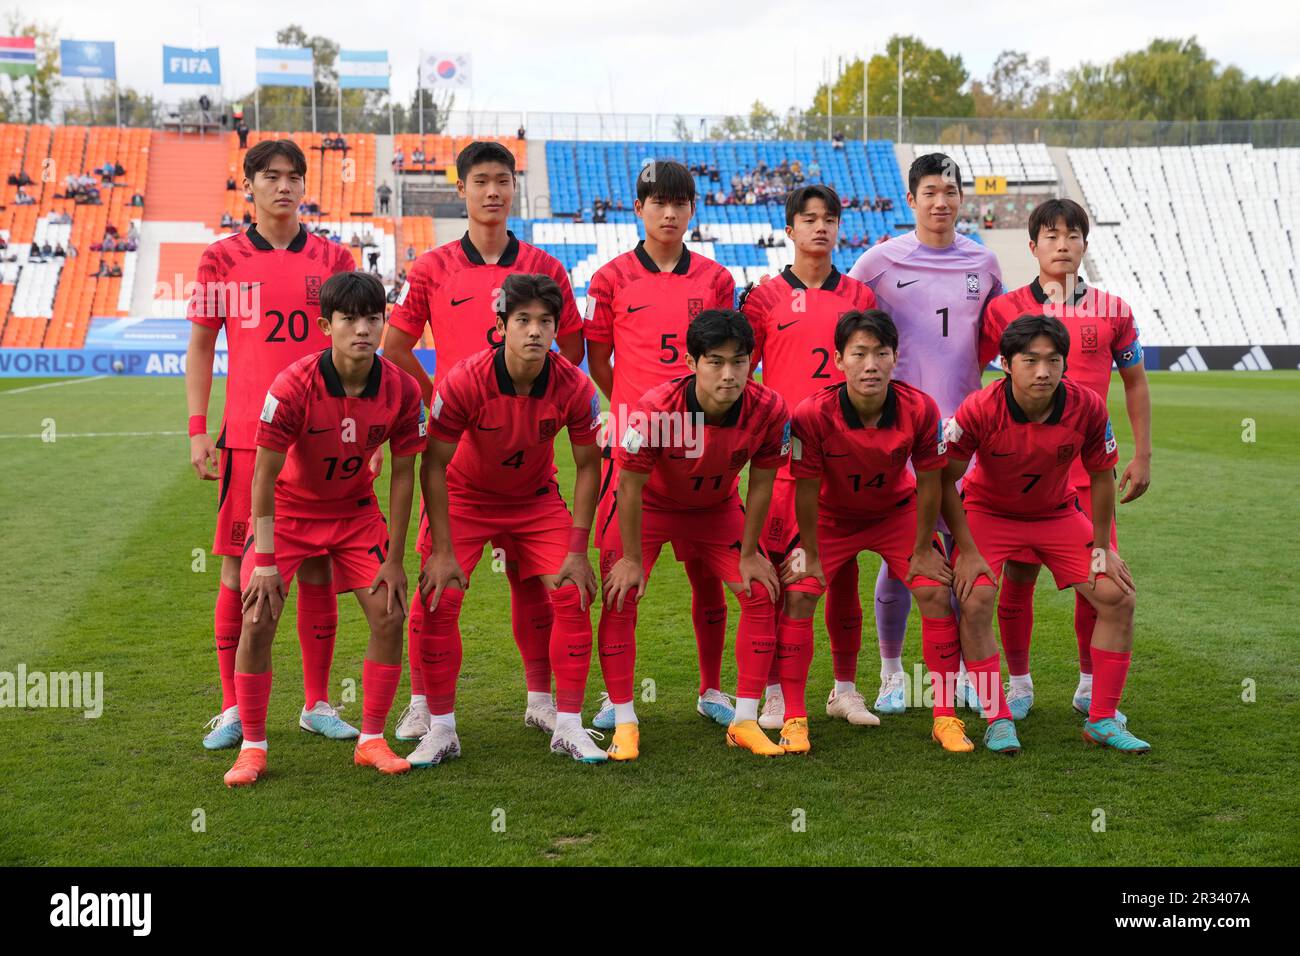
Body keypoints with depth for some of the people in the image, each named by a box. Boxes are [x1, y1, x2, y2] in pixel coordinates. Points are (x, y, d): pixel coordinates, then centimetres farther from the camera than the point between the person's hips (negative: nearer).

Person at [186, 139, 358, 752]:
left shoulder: (332, 258, 8)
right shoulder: (222, 258, 5)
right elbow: (200, 346, 8)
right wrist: (197, 430, 1)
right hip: (246, 437, -1)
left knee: (318, 568, 5)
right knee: (240, 571, 0)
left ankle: (317, 704, 16)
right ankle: (233, 709, 11)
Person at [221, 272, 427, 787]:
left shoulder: (402, 389, -19)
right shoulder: (293, 386, -28)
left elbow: (403, 473, -8)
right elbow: (264, 476, -22)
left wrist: (394, 559, -8)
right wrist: (265, 560, -25)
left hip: (356, 511, 3)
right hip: (288, 510, -2)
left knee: (390, 616, -7)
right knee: (258, 621, -13)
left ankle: (371, 740, 9)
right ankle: (253, 747, 2)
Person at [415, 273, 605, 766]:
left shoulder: (573, 386, -21)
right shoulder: (464, 381, -27)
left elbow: (587, 465, -9)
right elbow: (434, 466, -19)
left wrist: (577, 549, -13)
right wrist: (442, 551, -21)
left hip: (537, 499, 2)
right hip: (465, 497, -2)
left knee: (572, 595, -11)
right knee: (439, 599, -13)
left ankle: (568, 726, 1)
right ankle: (442, 730, 1)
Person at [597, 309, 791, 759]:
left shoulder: (769, 409, -29)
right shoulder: (656, 408, -37)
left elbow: (760, 484, -13)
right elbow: (631, 486, -24)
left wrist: (749, 554, -6)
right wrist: (633, 559, -16)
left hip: (717, 508, 3)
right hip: (648, 504, -2)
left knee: (761, 594, -7)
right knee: (620, 599, -14)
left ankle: (744, 721, 4)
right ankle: (624, 724, -2)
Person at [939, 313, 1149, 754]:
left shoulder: (1087, 407, -22)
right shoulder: (979, 410, -29)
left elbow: (1101, 476, -6)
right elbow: (944, 480, -18)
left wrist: (1101, 549, -3)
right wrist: (967, 551, -19)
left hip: (1059, 512, 3)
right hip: (987, 511, -2)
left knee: (1118, 598, -8)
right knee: (974, 602, -24)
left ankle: (1102, 719, 5)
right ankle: (998, 720, -7)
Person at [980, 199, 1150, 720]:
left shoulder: (1112, 310, 4)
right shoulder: (1005, 309, 0)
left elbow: (1135, 384, 12)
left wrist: (1142, 455, 8)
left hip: (1089, 466, 1)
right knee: (1018, 575, 1)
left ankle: (1090, 685, 17)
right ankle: (1018, 683, 17)